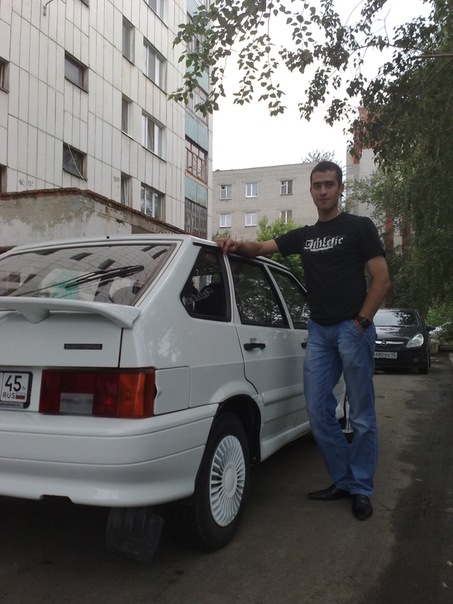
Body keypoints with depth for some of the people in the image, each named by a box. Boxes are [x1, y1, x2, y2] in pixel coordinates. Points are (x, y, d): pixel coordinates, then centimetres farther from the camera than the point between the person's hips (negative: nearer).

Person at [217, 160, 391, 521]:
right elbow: (261, 247, 15)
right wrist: (237, 244, -8)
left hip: (353, 328, -5)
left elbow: (381, 279, -3)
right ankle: (343, 481, 19)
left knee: (362, 416, 1)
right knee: (318, 412, 4)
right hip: (319, 330, 5)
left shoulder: (359, 227, 2)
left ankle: (362, 489, 14)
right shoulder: (304, 235, 16)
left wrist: (360, 322, -11)